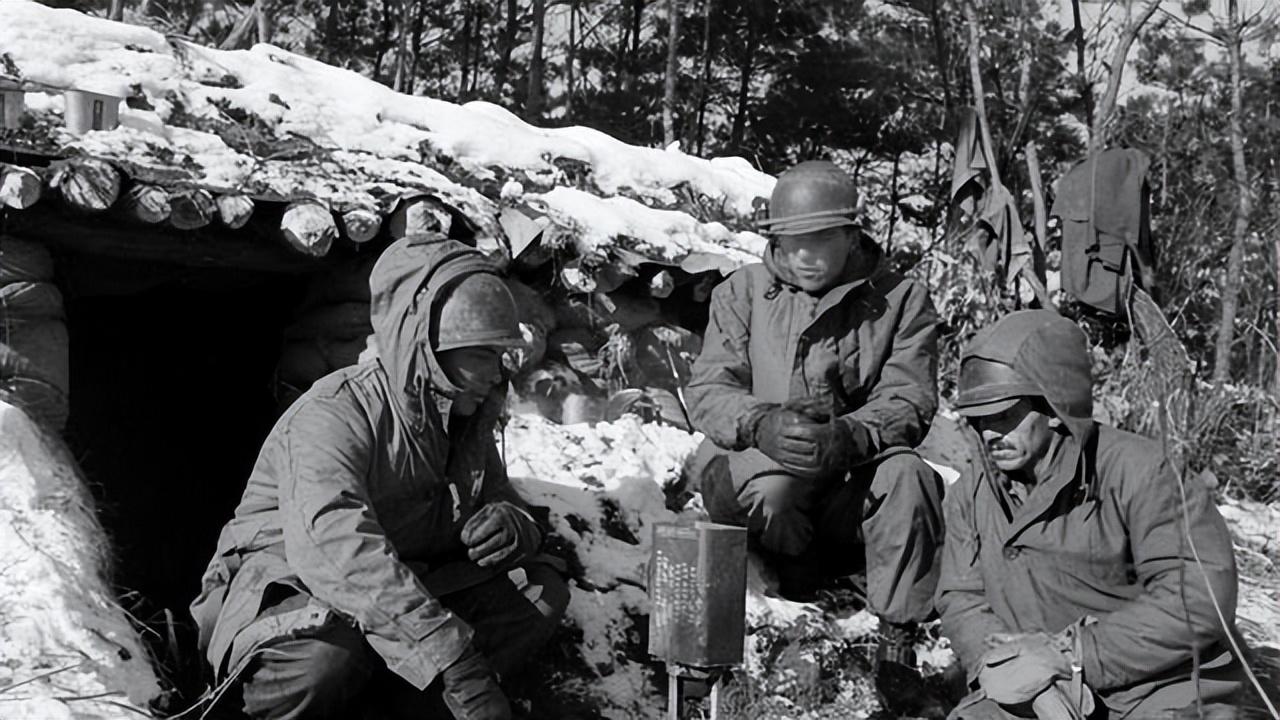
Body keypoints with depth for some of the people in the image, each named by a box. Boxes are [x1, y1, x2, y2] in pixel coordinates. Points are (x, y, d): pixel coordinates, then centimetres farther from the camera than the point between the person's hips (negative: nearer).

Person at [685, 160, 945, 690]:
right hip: (748, 475, 0)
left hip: (853, 480, 0)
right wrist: (759, 425, -27)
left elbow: (909, 401, -7)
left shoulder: (901, 299, 5)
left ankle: (896, 645, -21)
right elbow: (708, 390, -2)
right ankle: (803, 588, -6)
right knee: (772, 479, -35)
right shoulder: (742, 291, 8)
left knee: (906, 474, -32)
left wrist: (848, 436, -31)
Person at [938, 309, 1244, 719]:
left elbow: (1200, 599, -21)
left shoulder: (1138, 472, -15)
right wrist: (1018, 668, -17)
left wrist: (1066, 655, -23)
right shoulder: (973, 489, 2)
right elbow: (960, 598, 4)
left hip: (1160, 686, -4)